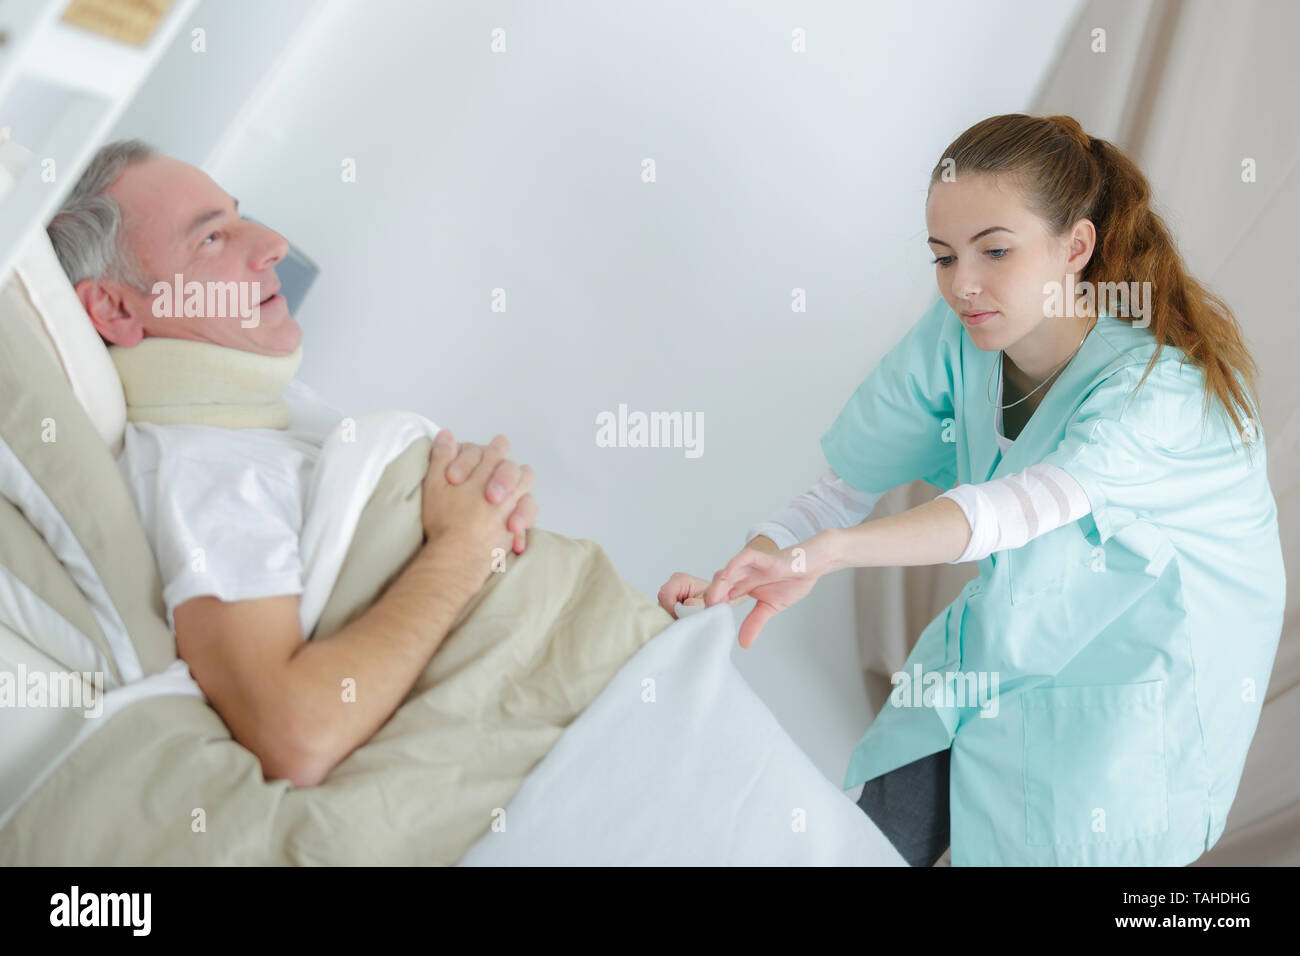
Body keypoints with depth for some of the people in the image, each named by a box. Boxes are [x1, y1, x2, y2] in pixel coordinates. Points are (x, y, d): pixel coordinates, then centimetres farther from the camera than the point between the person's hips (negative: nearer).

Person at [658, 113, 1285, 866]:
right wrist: (731, 581, -29)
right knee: (878, 838, 3)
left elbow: (1025, 504, -47)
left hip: (1147, 670, -4)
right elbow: (849, 485, -12)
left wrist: (832, 550, -60)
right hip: (1013, 631, 5)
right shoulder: (953, 340, -13)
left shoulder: (1168, 382, -30)